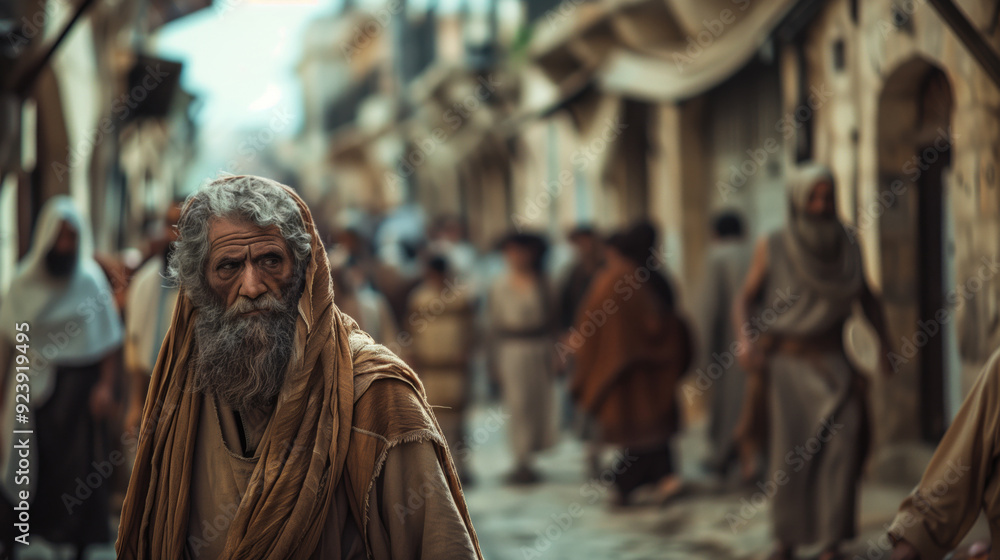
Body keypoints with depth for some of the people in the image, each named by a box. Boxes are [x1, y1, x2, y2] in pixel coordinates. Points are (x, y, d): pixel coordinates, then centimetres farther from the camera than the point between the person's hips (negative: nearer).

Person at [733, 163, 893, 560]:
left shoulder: (847, 248, 4)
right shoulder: (772, 248, -3)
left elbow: (867, 299, 14)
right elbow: (746, 300, -1)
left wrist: (884, 345, 2)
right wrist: (745, 341, -20)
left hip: (833, 365, 2)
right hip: (785, 365, -2)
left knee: (842, 439, -16)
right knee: (787, 457, -4)